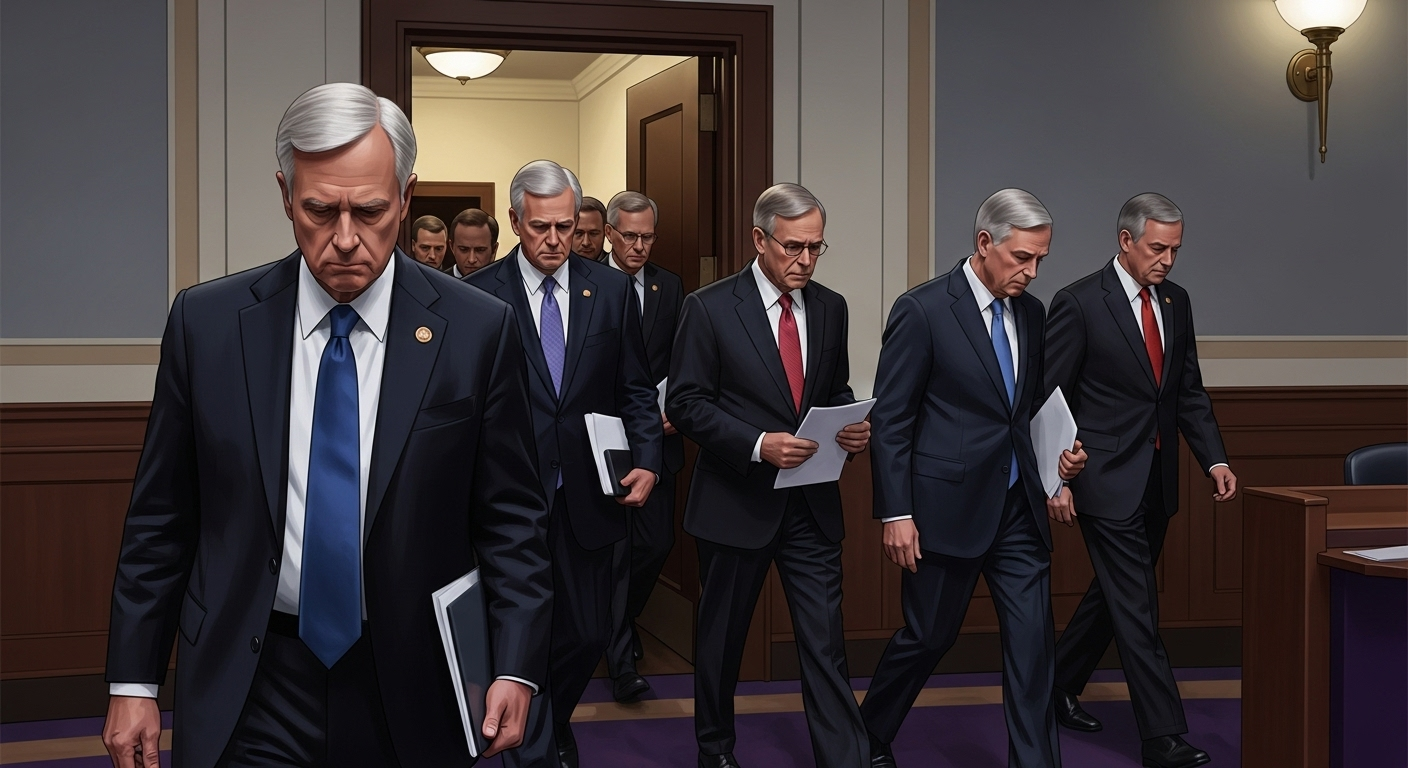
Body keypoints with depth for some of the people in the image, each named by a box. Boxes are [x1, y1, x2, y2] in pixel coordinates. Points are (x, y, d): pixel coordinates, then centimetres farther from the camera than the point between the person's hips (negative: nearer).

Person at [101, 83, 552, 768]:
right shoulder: (206, 321, -3)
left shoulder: (478, 331, -7)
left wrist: (515, 667, -12)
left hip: (408, 695, 0)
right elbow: (161, 517, 3)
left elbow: (511, 515, -2)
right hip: (247, 698, 0)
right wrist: (132, 683, 1)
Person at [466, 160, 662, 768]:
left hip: (588, 497, 3)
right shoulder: (480, 294, -2)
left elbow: (637, 390, 8)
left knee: (588, 634, 12)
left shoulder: (612, 290, 5)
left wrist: (647, 462, -6)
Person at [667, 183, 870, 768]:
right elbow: (685, 404, -10)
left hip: (812, 504, 3)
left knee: (825, 644, -1)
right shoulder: (709, 308, -8)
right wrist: (757, 445, -22)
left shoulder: (830, 308, 6)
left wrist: (852, 428, -6)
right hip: (736, 501, -2)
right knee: (722, 637, 14)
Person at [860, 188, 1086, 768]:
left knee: (1032, 641, 2)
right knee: (928, 637, 8)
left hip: (1019, 508, 6)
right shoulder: (922, 311, -11)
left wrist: (1055, 471, 2)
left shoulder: (1030, 312, 8)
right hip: (948, 505, -5)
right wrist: (896, 514, -13)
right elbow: (890, 421, -11)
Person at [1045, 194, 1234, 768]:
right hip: (1108, 481, -7)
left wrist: (1214, 460, 2)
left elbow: (1190, 392, 14)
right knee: (1136, 608, -5)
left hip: (1158, 482, 7)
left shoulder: (1176, 301, 9)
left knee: (1114, 595, 17)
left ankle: (1060, 684, 36)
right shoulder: (1079, 302, -11)